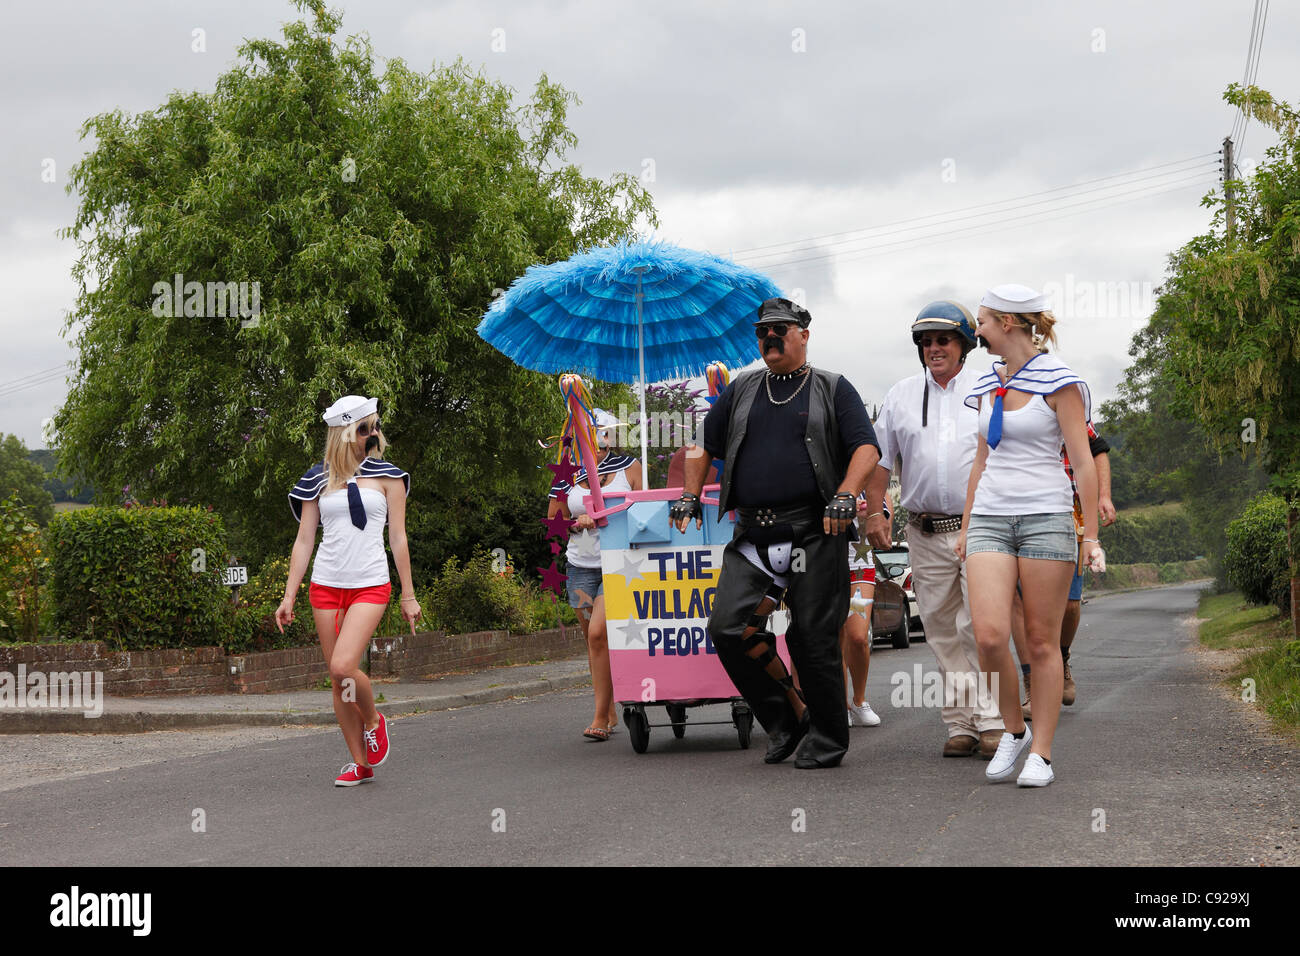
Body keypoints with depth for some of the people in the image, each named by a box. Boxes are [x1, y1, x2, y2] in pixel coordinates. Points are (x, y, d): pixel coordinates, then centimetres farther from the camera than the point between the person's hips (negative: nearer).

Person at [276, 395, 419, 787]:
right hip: (325, 585, 3)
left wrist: (408, 596, 4)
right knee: (338, 678, 2)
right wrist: (289, 596, 4)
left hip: (370, 585, -3)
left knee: (343, 666, -21)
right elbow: (304, 541, 10)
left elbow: (398, 538, 6)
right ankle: (361, 763, 12)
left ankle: (373, 720, 8)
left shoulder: (387, 476, 6)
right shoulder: (320, 480, 9)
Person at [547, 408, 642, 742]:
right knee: (592, 640, 7)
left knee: (599, 633, -17)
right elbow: (553, 520, 12)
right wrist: (578, 522, -7)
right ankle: (611, 713, 20)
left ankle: (601, 717, -12)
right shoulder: (567, 476, 7)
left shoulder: (628, 466, 3)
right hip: (581, 565, 4)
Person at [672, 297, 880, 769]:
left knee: (814, 638, -5)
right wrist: (690, 496, 13)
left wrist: (845, 495, -16)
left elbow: (866, 447, -1)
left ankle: (827, 740, 11)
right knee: (729, 627, -11)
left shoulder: (833, 389, 9)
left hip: (814, 531, -4)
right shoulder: (741, 391, 19)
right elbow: (704, 446, 26)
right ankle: (789, 715, 5)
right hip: (752, 535, 4)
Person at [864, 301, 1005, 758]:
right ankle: (959, 724, 9)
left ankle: (989, 720, -8)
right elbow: (880, 457, 14)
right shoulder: (902, 395, 12)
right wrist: (874, 512, 6)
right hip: (926, 531, 3)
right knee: (943, 631, 4)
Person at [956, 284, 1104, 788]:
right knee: (989, 635, -11)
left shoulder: (1058, 381, -5)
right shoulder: (988, 384, 14)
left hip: (1046, 516, -4)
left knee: (1042, 642, -2)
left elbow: (1083, 463, -6)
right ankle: (1014, 729, 10)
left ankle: (1041, 752, 7)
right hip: (990, 519, 5)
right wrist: (965, 528, 21)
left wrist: (1091, 535, -10)